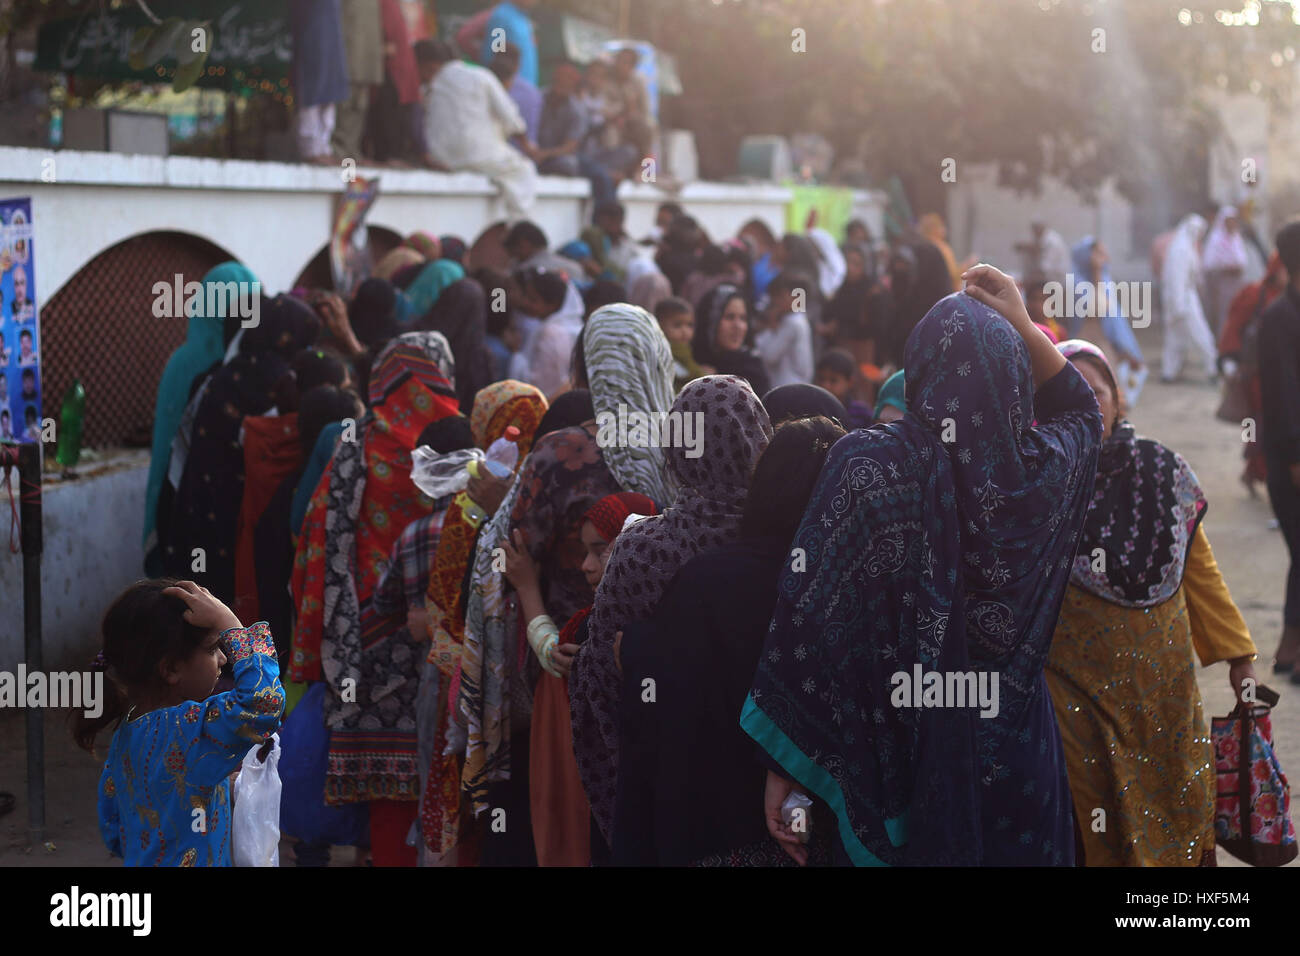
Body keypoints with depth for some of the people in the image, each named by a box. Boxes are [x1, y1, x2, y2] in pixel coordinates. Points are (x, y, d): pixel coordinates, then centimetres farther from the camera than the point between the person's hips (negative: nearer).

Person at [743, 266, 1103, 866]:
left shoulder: (867, 464, -17)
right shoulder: (1046, 464, -6)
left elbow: (813, 619, -19)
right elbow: (1082, 410, 21)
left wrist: (785, 765, -13)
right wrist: (1020, 322, 13)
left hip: (899, 766, -3)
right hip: (1017, 762, 3)